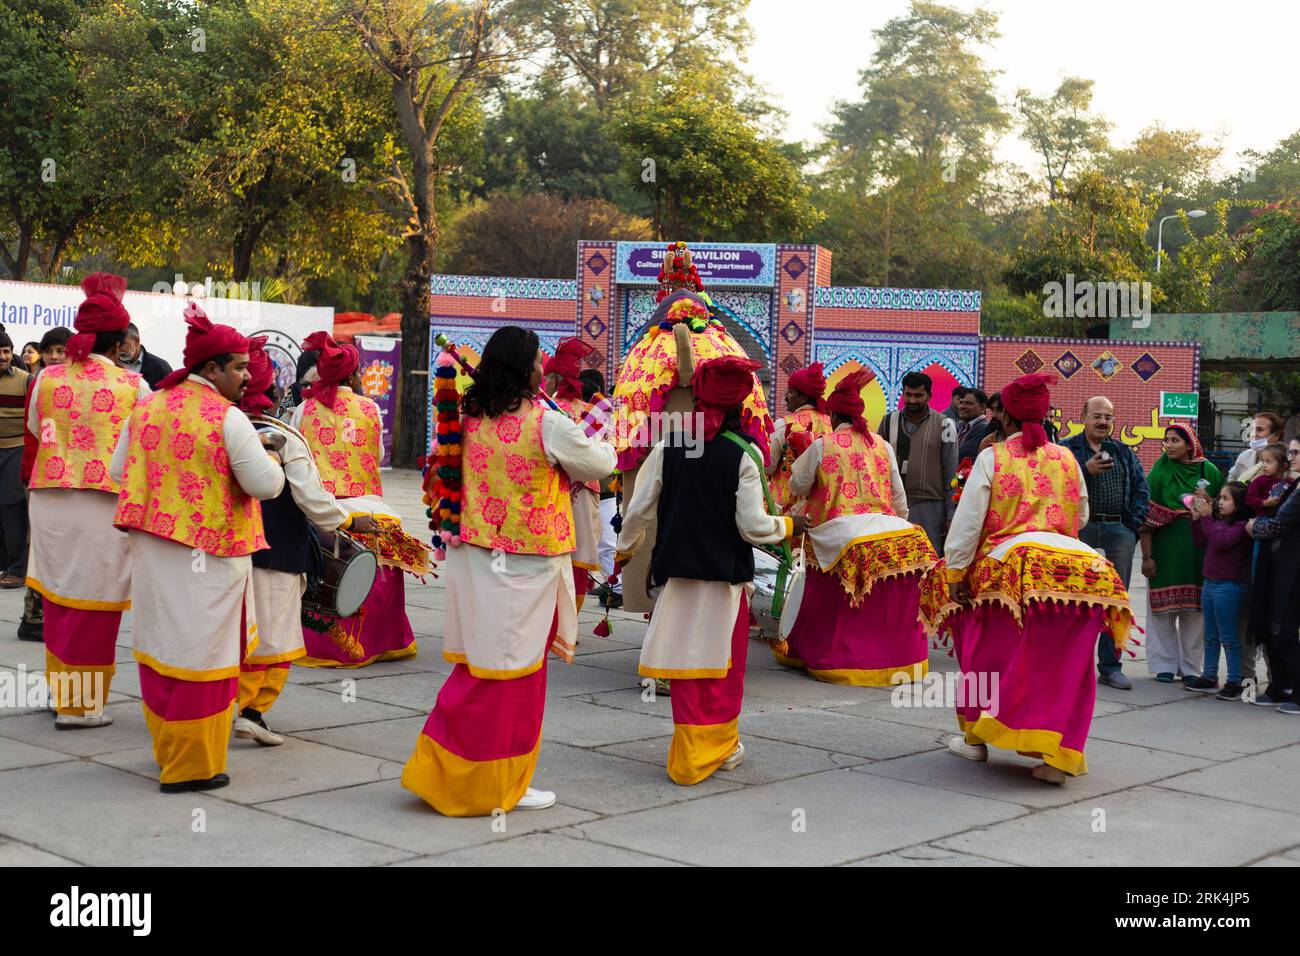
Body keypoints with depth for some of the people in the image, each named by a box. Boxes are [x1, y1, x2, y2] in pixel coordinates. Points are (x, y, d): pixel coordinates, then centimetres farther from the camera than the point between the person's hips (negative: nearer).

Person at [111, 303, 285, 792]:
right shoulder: (228, 418, -16)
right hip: (209, 551, -7)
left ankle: (165, 749, 32)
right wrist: (271, 460, 4)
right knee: (200, 650, 2)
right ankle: (190, 765, 9)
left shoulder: (147, 407, 5)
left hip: (151, 546, 7)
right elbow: (265, 485, -16)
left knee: (160, 642, 18)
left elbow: (118, 469, 11)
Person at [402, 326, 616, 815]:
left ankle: (438, 770, 19)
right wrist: (602, 444, 22)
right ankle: (497, 784, 15)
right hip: (525, 566, -6)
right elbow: (598, 465, -1)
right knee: (513, 671, 5)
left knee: (477, 666, 15)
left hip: (473, 556, 6)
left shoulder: (471, 418, 3)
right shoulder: (548, 424, -14)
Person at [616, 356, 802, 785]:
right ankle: (718, 748, 23)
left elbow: (640, 510, 2)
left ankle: (691, 755, 14)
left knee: (687, 658, 9)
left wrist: (626, 546, 21)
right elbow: (754, 525, -12)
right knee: (723, 664, 12)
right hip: (727, 572, -2)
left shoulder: (668, 447, -3)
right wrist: (788, 525, 8)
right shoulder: (743, 454, -12)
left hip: (677, 569, 2)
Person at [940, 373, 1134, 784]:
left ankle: (976, 737, 22)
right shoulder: (1066, 459, 15)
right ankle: (1056, 756, 1)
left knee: (988, 652, 14)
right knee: (1063, 667, 7)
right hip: (1076, 568, 3)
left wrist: (956, 573, 4)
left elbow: (968, 520, -1)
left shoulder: (992, 458, 4)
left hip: (1011, 564, -3)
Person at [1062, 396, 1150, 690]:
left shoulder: (1125, 453, 17)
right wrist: (1085, 471, -18)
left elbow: (1141, 489, 13)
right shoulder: (1067, 449, 6)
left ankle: (1110, 666, 10)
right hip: (1080, 528, -3)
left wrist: (1134, 523, 2)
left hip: (1119, 530, 3)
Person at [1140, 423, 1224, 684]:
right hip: (1166, 547, -2)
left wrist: (1208, 502, -9)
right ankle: (1164, 665, 11)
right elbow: (1147, 516, -5)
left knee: (1194, 609, 5)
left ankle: (1190, 667, 14)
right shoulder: (1161, 470, -1)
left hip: (1199, 549, 2)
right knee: (1163, 607, 1)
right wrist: (1147, 555, -11)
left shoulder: (1208, 471, 5)